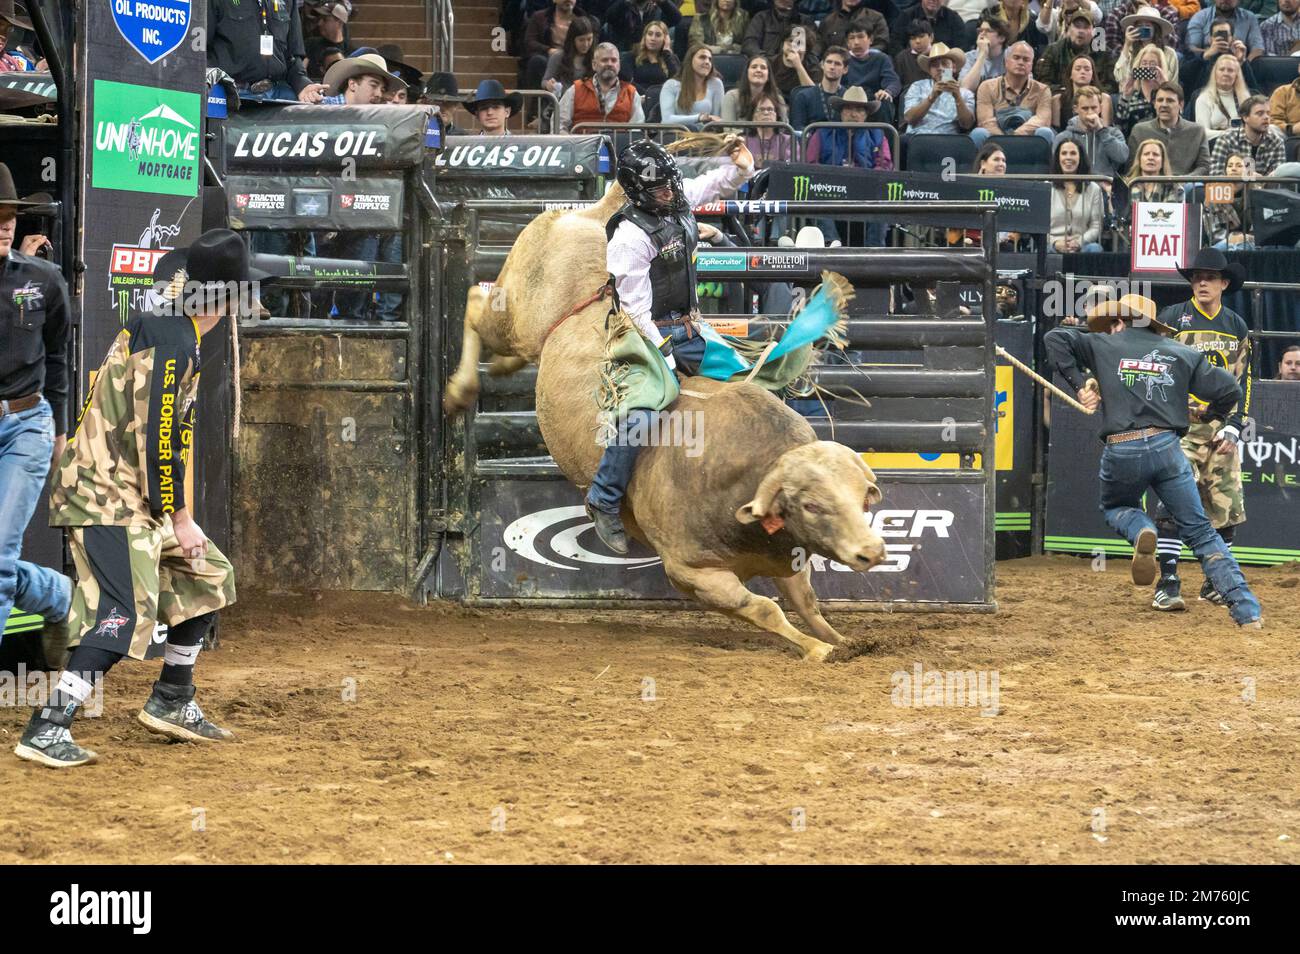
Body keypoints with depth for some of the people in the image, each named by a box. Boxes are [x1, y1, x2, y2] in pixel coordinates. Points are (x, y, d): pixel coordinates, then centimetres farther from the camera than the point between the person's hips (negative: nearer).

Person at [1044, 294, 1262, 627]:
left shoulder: (1105, 345, 12)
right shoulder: (1180, 353, 14)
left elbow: (1054, 338, 6)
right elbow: (1229, 389, 9)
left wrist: (1079, 381, 5)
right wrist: (1208, 419, 28)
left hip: (1120, 451, -1)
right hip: (1167, 447, 1)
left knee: (1115, 507, 31)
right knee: (1199, 531, 8)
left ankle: (1142, 531, -7)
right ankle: (1247, 611, -6)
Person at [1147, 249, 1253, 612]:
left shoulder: (1237, 326, 13)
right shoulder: (1171, 319, 1)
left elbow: (1242, 382, 13)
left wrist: (1234, 428, 1)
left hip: (1221, 428, 4)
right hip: (1180, 424, -4)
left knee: (1225, 504, 4)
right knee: (1174, 500, -16)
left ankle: (1216, 583, 17)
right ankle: (1167, 584, -16)